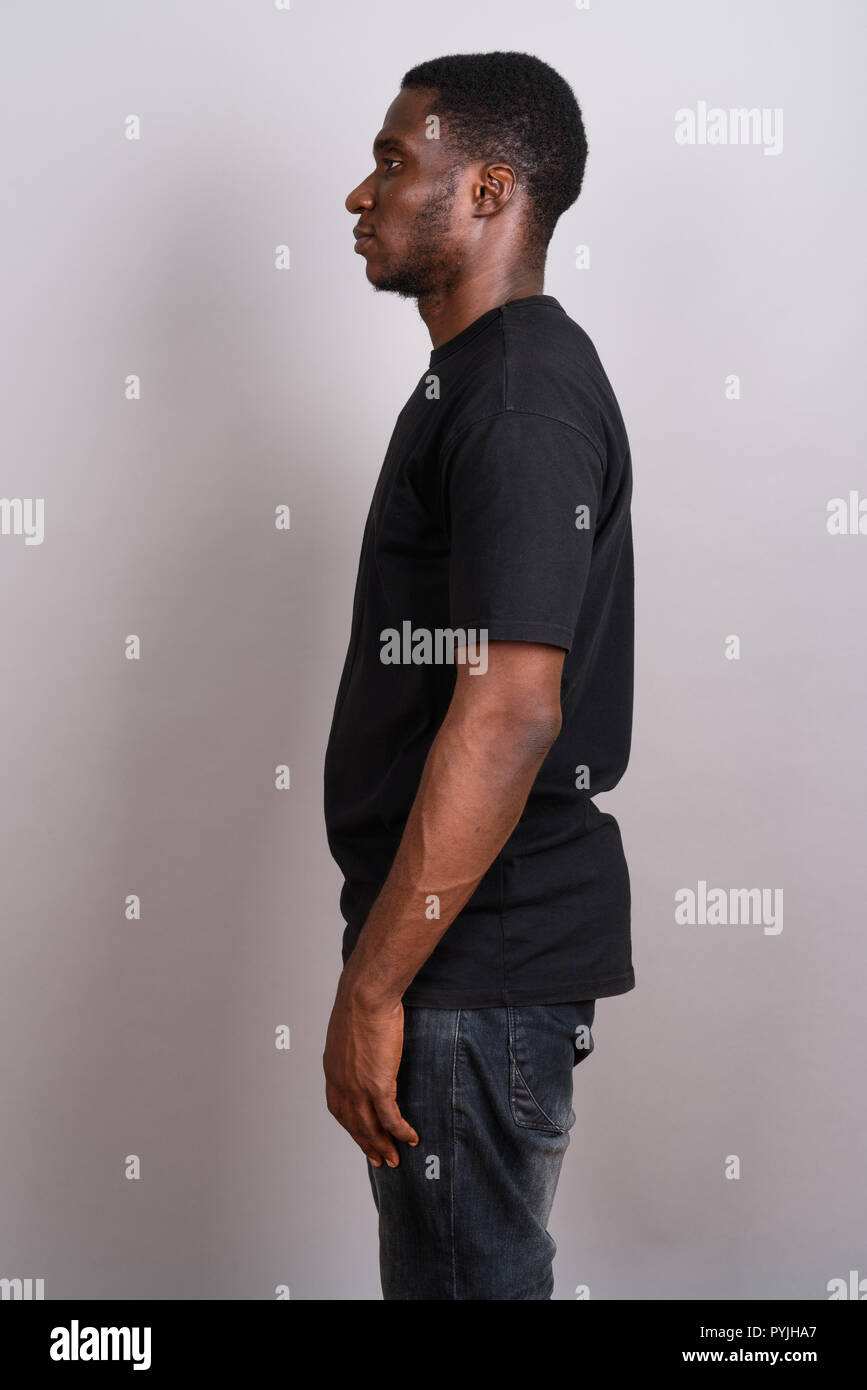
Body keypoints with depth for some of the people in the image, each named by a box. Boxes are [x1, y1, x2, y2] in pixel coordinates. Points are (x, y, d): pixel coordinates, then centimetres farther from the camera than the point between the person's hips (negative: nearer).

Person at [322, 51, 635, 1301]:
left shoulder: (519, 390, -17)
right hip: (475, 947, 10)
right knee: (451, 1262, 20)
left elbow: (509, 712, -26)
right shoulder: (490, 377, 16)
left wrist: (373, 985, -23)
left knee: (465, 1275, 2)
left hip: (477, 963, -10)